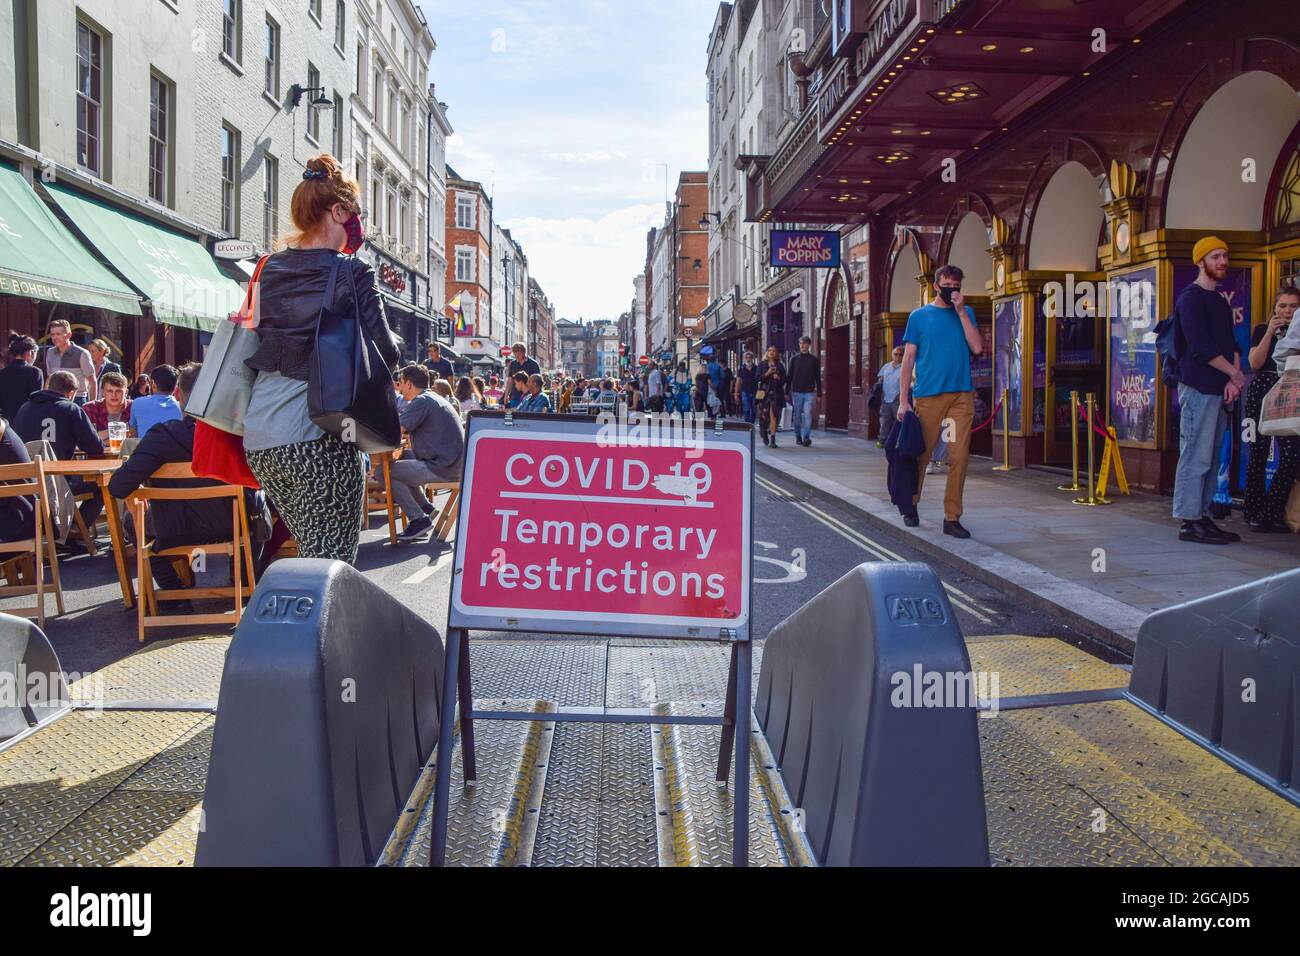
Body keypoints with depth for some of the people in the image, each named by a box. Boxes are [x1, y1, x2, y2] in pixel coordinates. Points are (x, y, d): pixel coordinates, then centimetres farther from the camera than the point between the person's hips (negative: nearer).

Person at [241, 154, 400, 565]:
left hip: (259, 438, 7)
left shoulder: (269, 270, 12)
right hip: (318, 437, -7)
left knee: (311, 552, 19)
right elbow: (386, 355, -8)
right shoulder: (351, 274, -6)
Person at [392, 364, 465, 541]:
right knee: (401, 456, 25)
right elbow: (406, 428, 23)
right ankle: (423, 506, 24)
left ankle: (418, 518, -5)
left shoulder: (421, 402, -13)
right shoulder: (432, 398, 18)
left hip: (442, 469, -10)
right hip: (452, 463, 10)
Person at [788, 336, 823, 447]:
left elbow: (818, 377, 7)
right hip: (796, 392, 2)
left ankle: (807, 437, -15)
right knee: (797, 416, 6)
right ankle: (798, 437, 18)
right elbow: (790, 376, 9)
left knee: (808, 415, -13)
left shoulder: (814, 360, 6)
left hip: (809, 392, -2)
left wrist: (819, 393, 3)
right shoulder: (794, 359, 8)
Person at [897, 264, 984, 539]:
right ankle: (911, 504, 26)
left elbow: (977, 348, -2)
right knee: (921, 453, 5)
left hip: (962, 395, 2)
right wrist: (903, 400, -4)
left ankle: (952, 517, 4)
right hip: (928, 394, -2)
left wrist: (961, 311, -5)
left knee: (959, 457, -2)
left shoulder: (966, 313, 13)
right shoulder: (919, 316, 7)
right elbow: (908, 359, 4)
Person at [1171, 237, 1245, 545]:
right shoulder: (1191, 298, -6)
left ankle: (1203, 517, 14)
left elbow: (1230, 345, 16)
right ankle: (1189, 522, -7)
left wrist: (1231, 381, -1)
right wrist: (1235, 374, -8)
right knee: (1196, 456, -9)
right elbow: (1201, 347, -15)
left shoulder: (1220, 301, 21)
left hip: (1219, 390, 9)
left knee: (1212, 458, 9)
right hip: (1198, 388, -9)